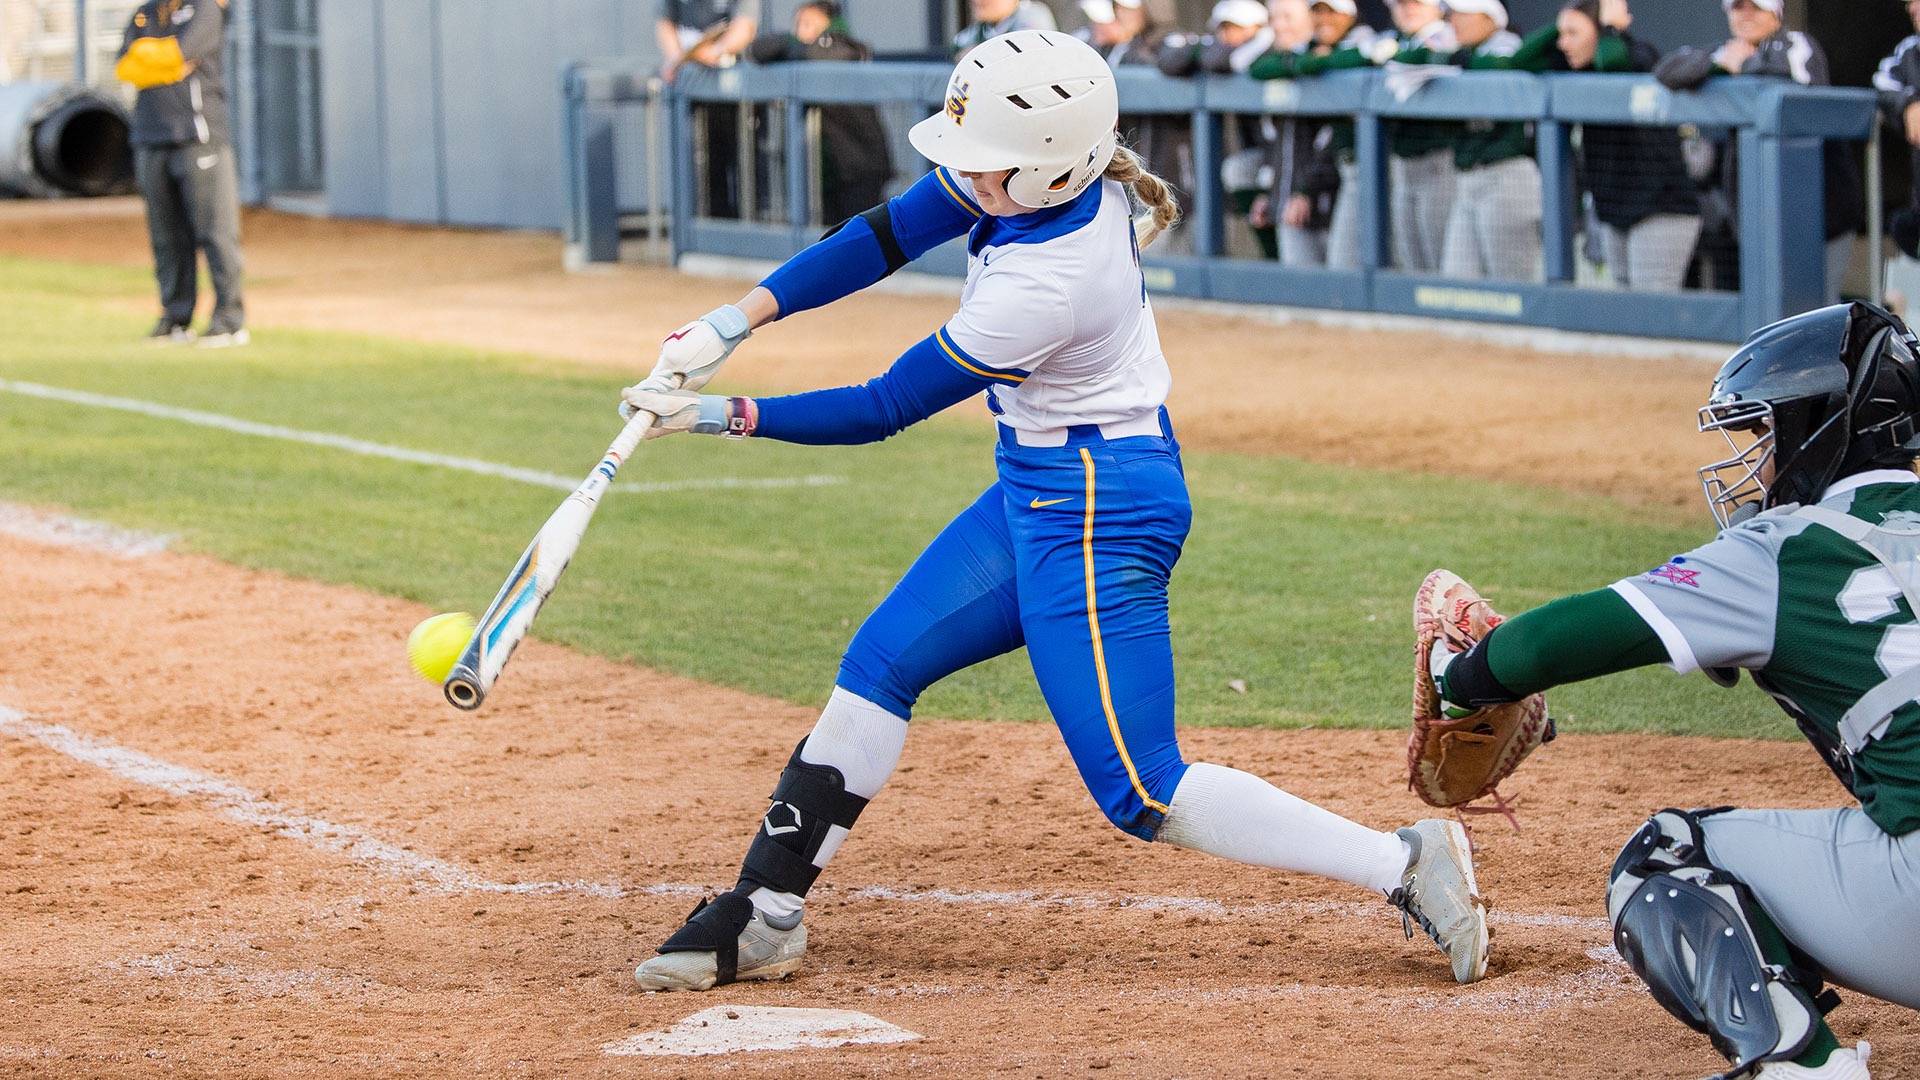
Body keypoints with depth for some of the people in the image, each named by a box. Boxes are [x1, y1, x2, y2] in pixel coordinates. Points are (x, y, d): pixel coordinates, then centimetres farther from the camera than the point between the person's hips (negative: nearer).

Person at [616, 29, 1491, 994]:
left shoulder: (1043, 286, -30)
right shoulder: (1060, 175, -8)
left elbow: (882, 410, -19)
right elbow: (885, 236, 0)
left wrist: (728, 416, -13)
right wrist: (734, 321, -7)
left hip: (1096, 514, -10)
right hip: (1045, 490, 10)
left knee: (1140, 791, -9)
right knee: (880, 664, 12)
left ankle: (1404, 865, -10)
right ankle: (765, 916, 20)